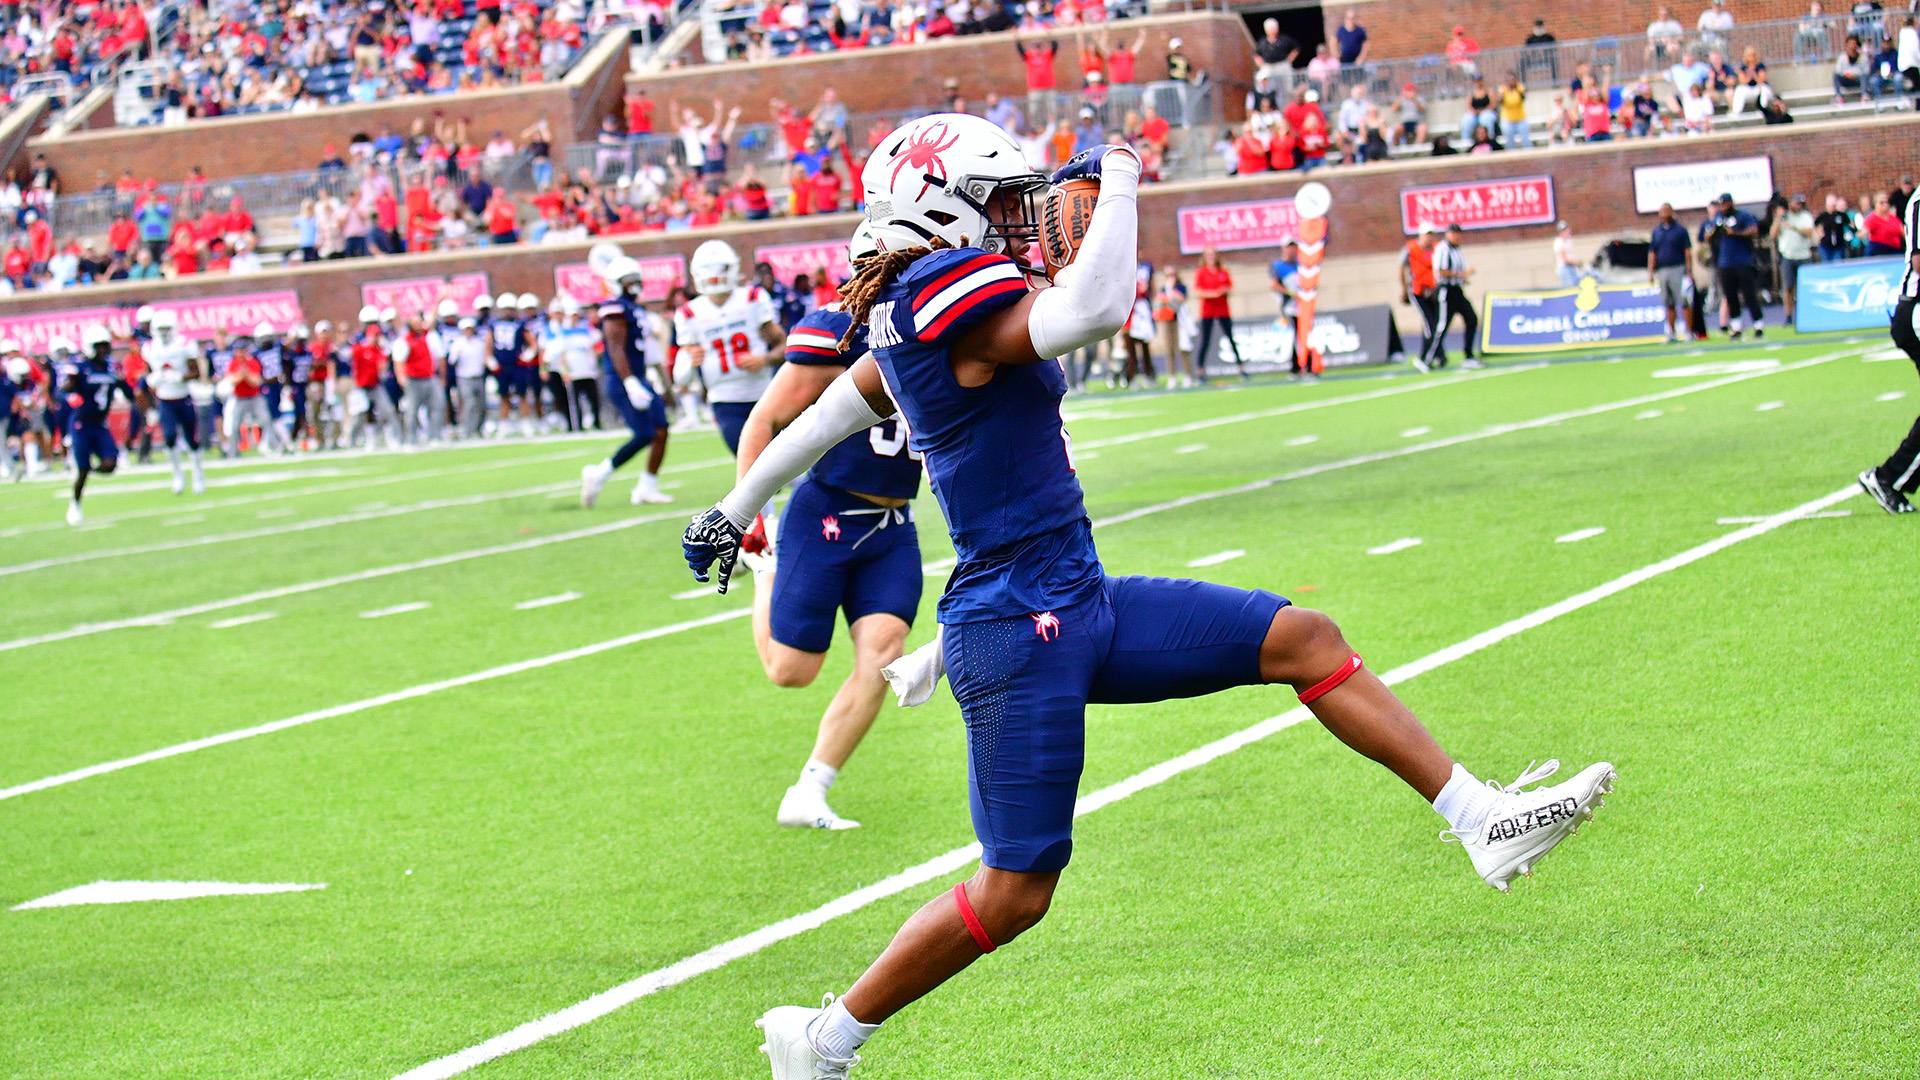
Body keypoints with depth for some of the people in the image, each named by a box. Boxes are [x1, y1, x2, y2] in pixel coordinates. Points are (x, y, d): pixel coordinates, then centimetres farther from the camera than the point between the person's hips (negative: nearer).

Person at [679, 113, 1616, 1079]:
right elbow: (1093, 311, -36)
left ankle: (1482, 821, 10)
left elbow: (822, 416, 24)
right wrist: (1119, 181, -20)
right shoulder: (953, 293, -19)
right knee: (1014, 893, -2)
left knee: (1302, 640, 6)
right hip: (1020, 634, -10)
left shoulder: (908, 320, 10)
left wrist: (735, 511, 40)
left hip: (1080, 607, 10)